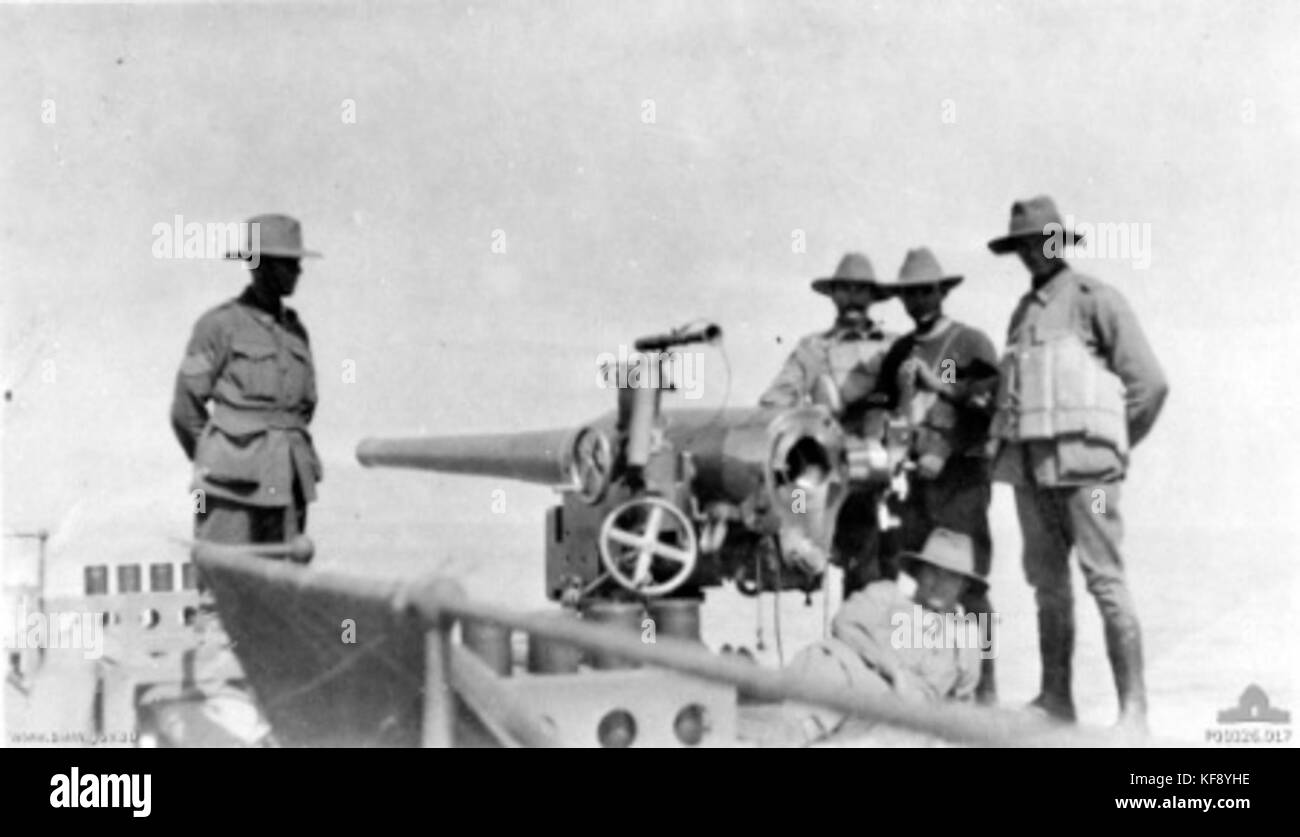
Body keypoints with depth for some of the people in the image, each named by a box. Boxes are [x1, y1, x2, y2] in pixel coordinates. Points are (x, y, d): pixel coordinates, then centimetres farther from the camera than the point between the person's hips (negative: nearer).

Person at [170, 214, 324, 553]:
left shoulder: (295, 329, 14)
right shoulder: (220, 324, -3)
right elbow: (186, 409, 1)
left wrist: (283, 451, 15)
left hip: (286, 484, 5)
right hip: (233, 486, -5)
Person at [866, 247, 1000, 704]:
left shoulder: (972, 343, 3)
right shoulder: (900, 351, 18)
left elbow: (986, 412, -6)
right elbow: (880, 407, 18)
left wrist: (943, 453, -16)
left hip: (961, 476, -5)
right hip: (915, 478, 5)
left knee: (967, 583, -8)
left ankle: (982, 684, -3)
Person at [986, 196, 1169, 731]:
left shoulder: (1096, 299, 0)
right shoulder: (1022, 313, 19)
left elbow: (1149, 382, -4)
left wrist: (1112, 446, 1)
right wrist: (1008, 450, 10)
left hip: (1081, 460, -6)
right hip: (1028, 464, 6)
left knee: (1104, 579, -10)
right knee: (1047, 582, 8)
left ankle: (1133, 708, -8)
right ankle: (1055, 698, 14)